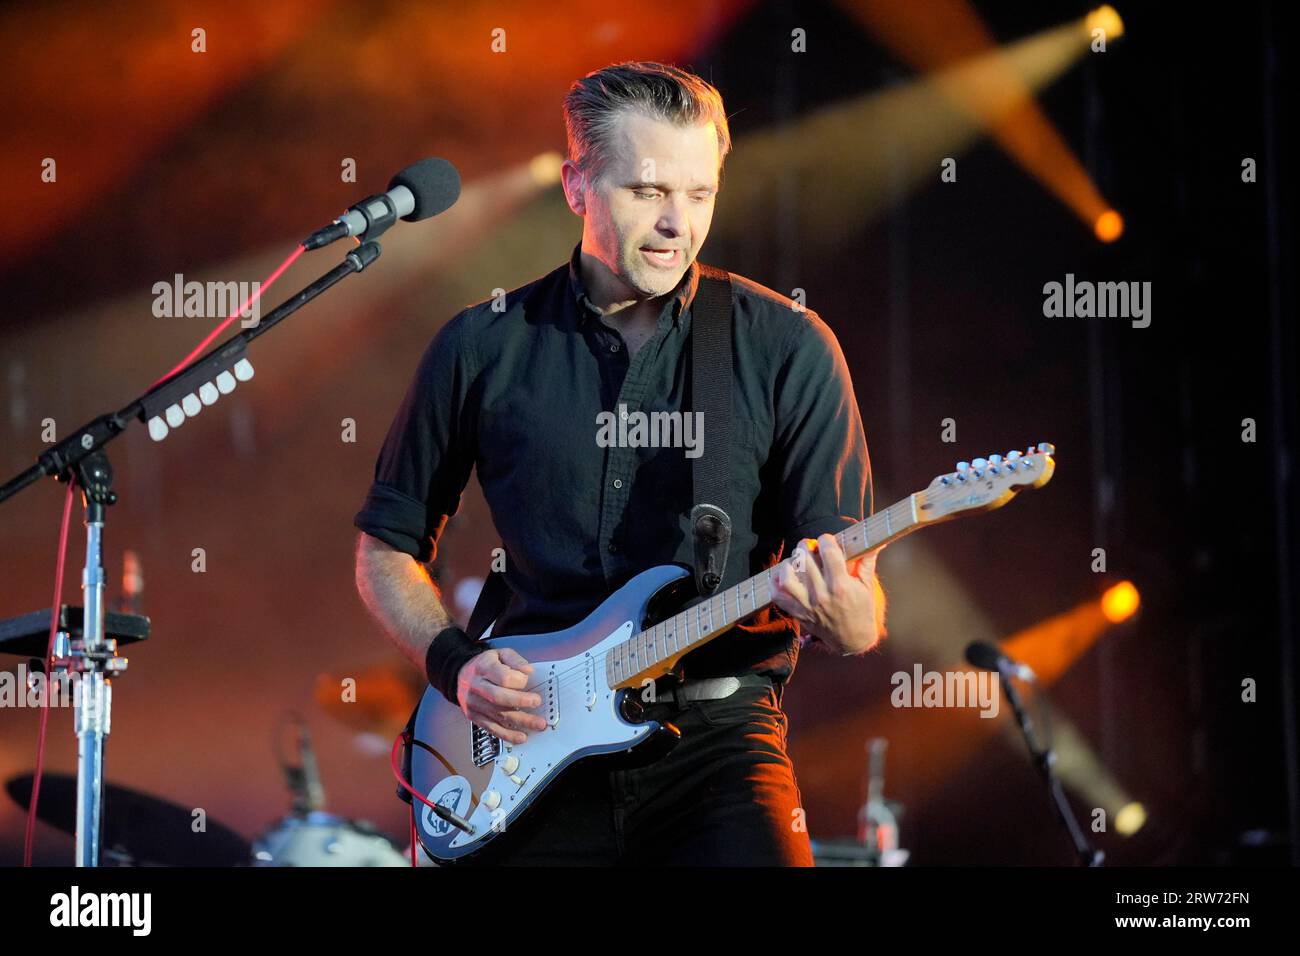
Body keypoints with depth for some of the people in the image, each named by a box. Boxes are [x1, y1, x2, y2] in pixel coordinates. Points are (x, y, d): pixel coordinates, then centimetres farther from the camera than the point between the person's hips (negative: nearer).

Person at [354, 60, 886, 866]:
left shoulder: (788, 350, 2)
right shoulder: (482, 350, 6)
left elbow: (860, 614, 2)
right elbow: (387, 546, 16)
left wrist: (848, 619, -22)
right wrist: (456, 663, -1)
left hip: (716, 736, -1)